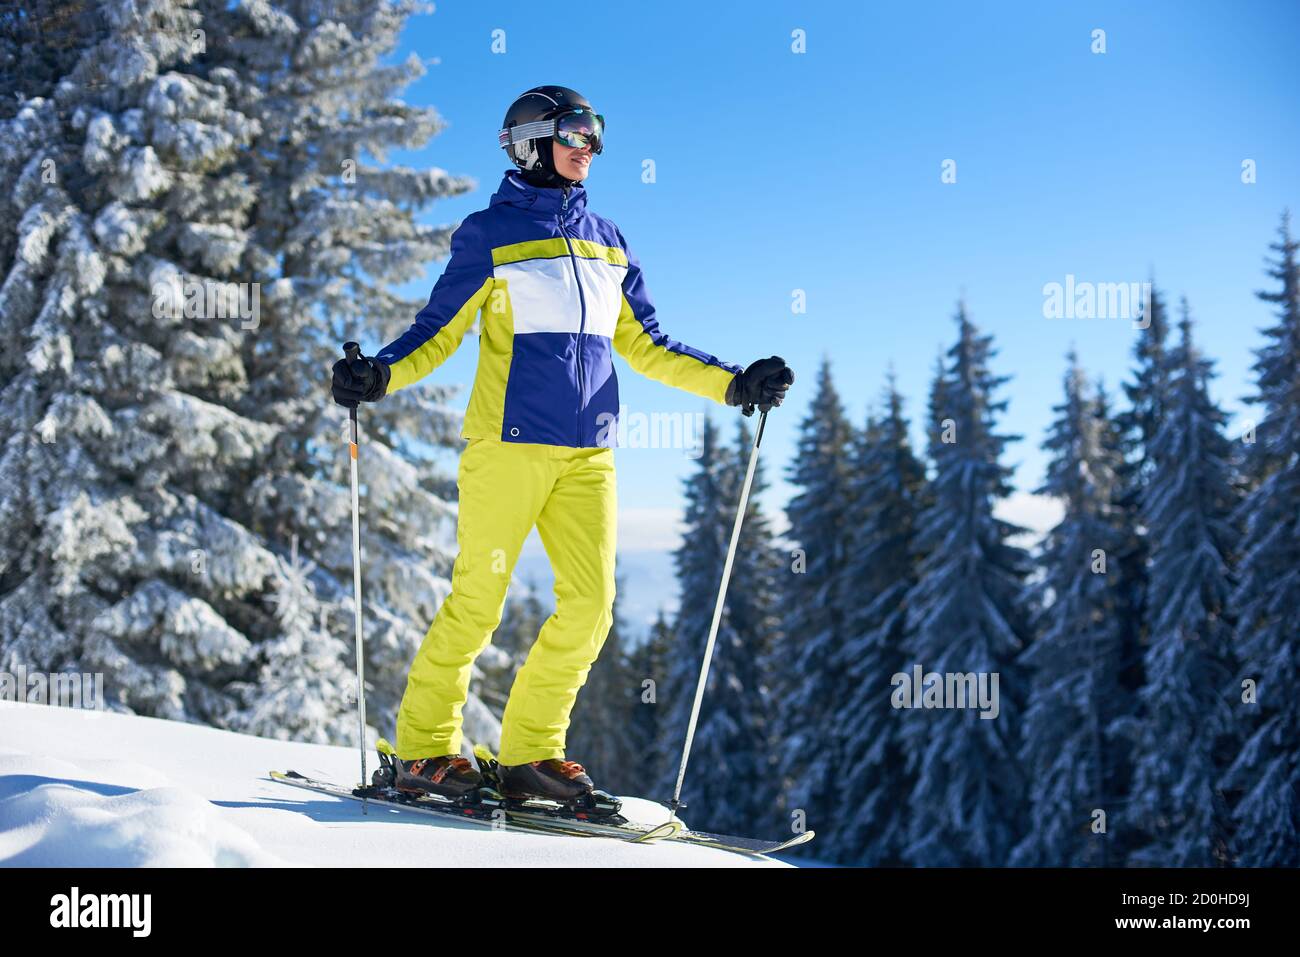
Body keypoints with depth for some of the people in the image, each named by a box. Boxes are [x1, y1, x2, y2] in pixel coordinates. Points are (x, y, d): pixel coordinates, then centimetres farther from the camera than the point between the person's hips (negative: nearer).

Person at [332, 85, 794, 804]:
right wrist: (379, 374, -16)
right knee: (477, 601, -5)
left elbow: (644, 345, 20)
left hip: (587, 451, 5)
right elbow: (438, 331, 2)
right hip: (509, 441, -5)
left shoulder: (606, 240, 19)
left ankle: (530, 752, 9)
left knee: (591, 602, -2)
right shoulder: (489, 232, 4)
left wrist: (734, 384, 13)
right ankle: (423, 749, 9)